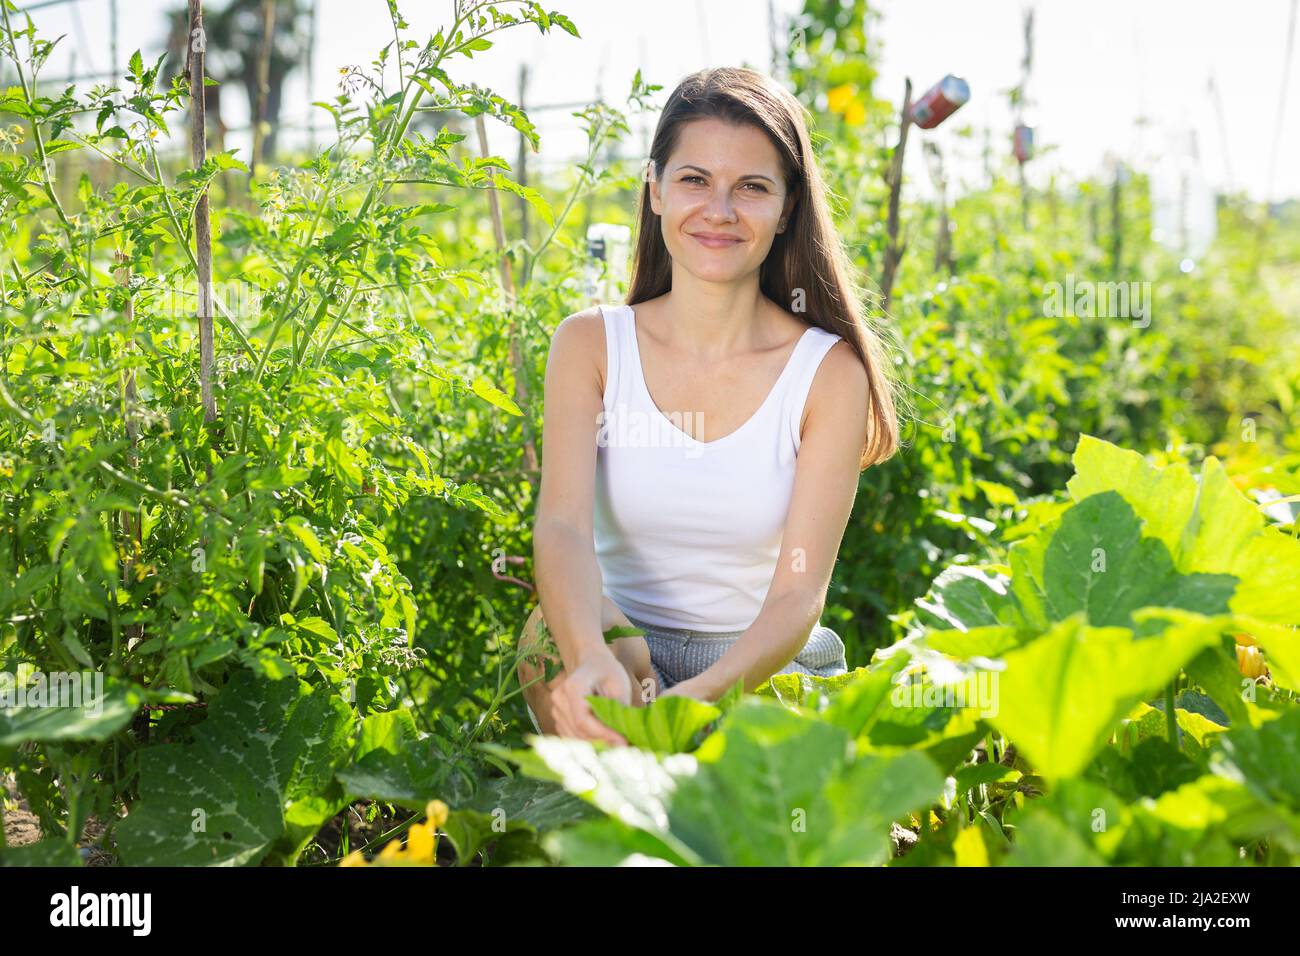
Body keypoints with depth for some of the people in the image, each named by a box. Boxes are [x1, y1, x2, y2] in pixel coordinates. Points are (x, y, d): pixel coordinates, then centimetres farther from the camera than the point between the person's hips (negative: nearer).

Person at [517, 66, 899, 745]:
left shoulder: (830, 372, -8)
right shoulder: (590, 344, -3)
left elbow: (800, 594, -15)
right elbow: (562, 524, -19)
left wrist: (704, 694, -36)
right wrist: (591, 658, -42)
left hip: (769, 672, -1)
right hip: (624, 660, 1)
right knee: (554, 630, -31)